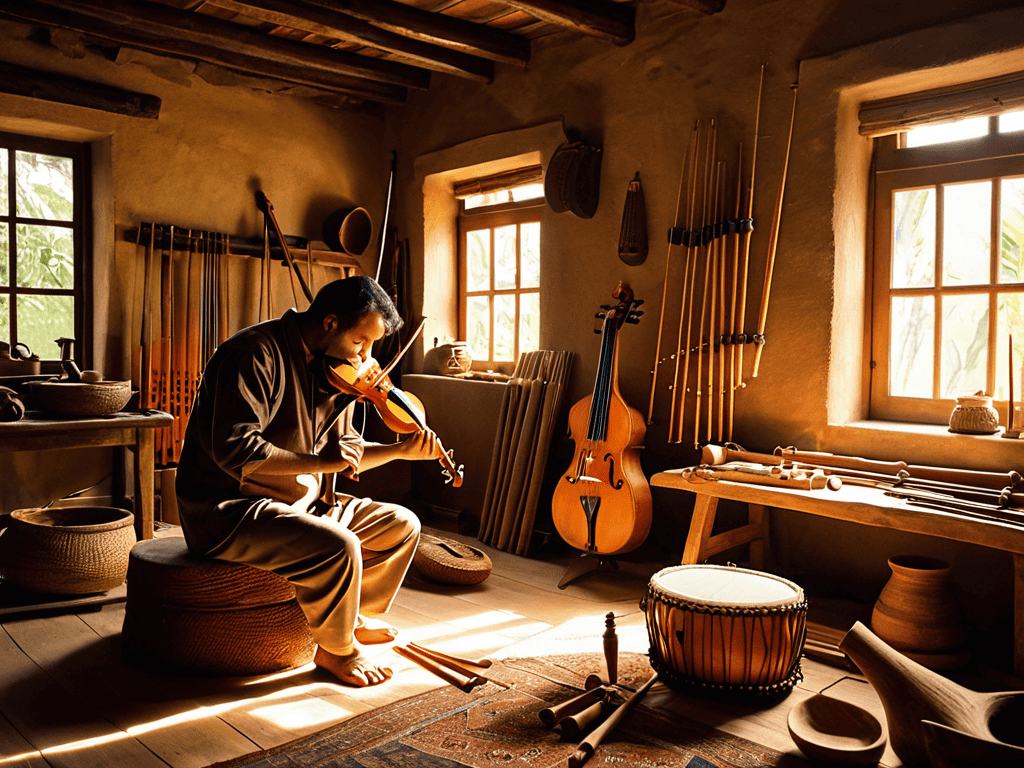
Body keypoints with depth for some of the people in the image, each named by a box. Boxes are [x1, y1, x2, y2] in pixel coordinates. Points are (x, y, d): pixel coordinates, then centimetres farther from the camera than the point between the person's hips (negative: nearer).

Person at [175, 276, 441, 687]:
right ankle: (336, 650, -4)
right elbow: (235, 449, -29)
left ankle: (354, 616, 25)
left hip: (300, 503, 9)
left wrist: (400, 450, -2)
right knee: (338, 546, -31)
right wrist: (318, 462, -25)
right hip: (229, 511, -9)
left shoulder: (329, 370, 7)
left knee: (401, 525, 7)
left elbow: (344, 448, 13)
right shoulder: (256, 352, -21)